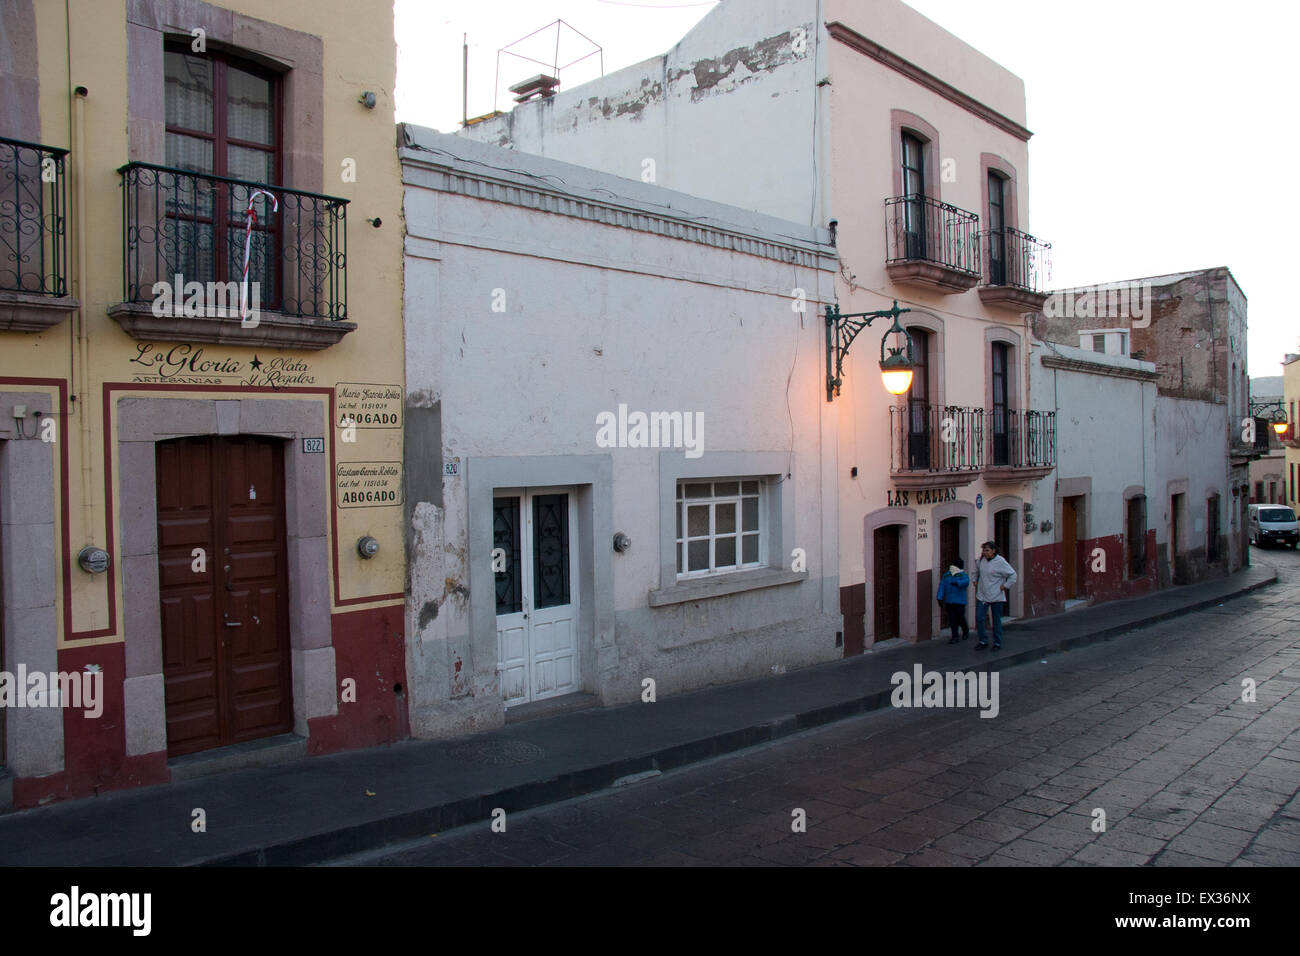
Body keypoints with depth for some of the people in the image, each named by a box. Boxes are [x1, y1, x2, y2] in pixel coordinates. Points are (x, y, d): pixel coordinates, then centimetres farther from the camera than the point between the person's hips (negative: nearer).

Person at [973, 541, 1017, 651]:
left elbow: (1013, 575, -7)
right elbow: (976, 570, 25)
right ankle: (983, 642, 11)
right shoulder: (981, 560, 3)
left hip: (996, 597, -4)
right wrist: (975, 581, 17)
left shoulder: (1000, 561, -12)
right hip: (982, 596, 5)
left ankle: (997, 643, 16)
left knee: (996, 621, 5)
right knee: (979, 618, -1)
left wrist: (1005, 586, -9)